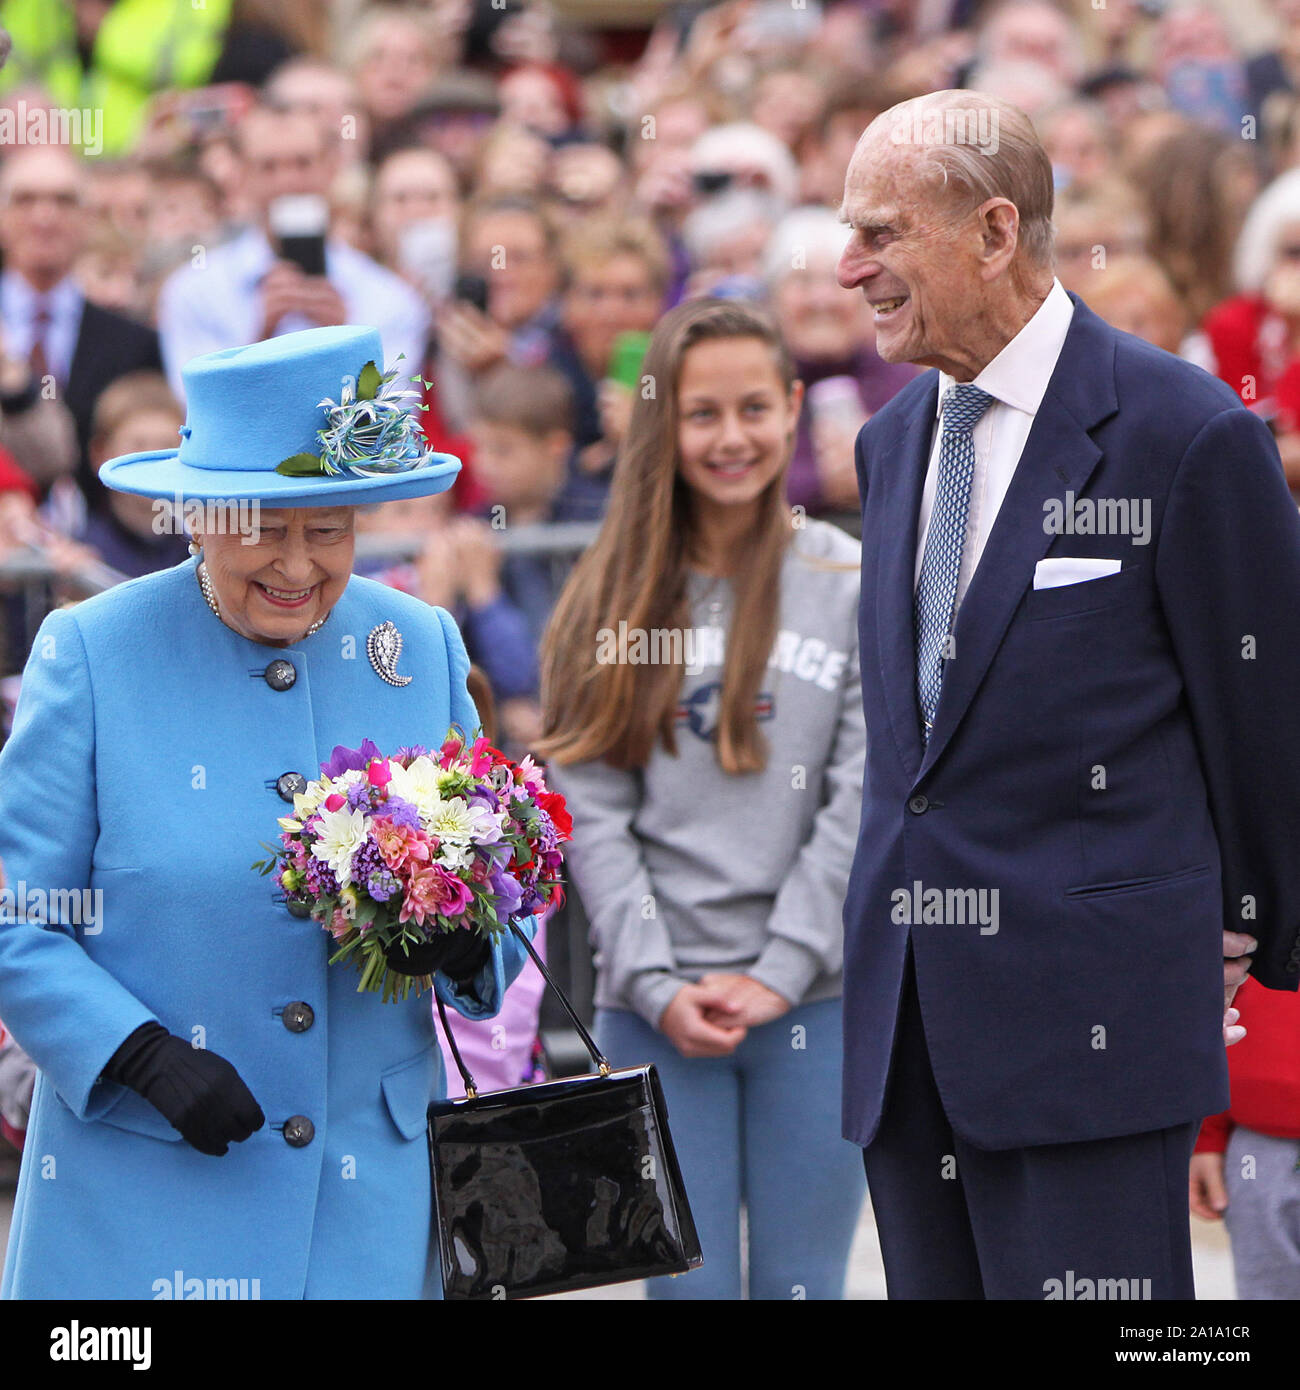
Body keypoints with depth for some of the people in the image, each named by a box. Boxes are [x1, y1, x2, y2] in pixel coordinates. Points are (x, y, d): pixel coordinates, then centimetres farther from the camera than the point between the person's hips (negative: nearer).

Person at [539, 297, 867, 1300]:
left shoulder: (855, 587, 3)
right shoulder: (615, 598, 6)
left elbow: (864, 801, -3)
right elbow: (591, 813, 1)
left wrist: (779, 971, -11)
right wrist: (658, 985, -9)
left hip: (819, 999, -1)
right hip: (652, 1010, 1)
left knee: (802, 1282, 5)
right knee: (688, 1283, 3)